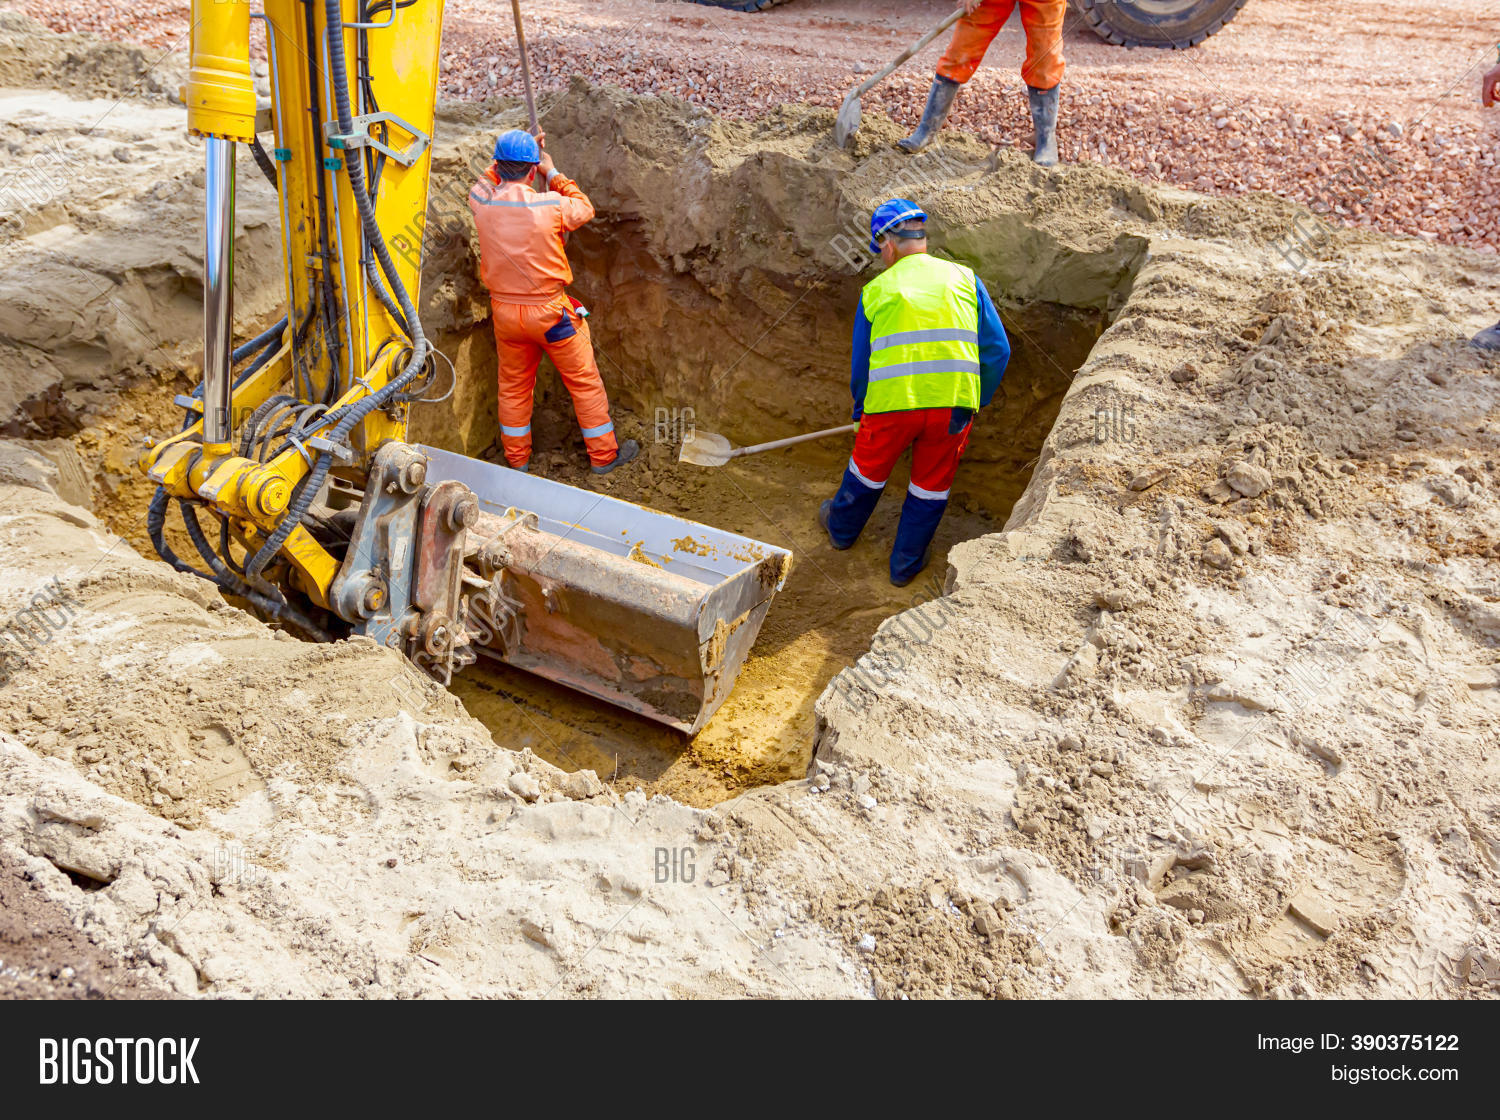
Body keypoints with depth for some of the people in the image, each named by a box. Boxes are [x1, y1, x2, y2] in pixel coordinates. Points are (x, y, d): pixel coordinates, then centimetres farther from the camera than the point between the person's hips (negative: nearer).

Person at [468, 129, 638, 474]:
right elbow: (584, 209, 3)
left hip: (504, 310, 4)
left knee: (513, 385, 20)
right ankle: (603, 455, 21)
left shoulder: (481, 202, -9)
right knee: (584, 381, 11)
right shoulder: (550, 205, -20)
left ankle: (516, 459, 32)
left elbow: (488, 179, 17)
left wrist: (509, 159, 19)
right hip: (548, 310, -4)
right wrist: (553, 174, 9)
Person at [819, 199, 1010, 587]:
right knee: (932, 484, 21)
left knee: (869, 469, 25)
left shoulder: (877, 289, 9)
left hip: (892, 403, 0)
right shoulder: (964, 278, 10)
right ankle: (906, 563, 35)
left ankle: (842, 528, 50)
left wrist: (860, 413, 29)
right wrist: (977, 402, 20)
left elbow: (860, 364, 13)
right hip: (954, 403, 0)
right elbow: (997, 349, 6)